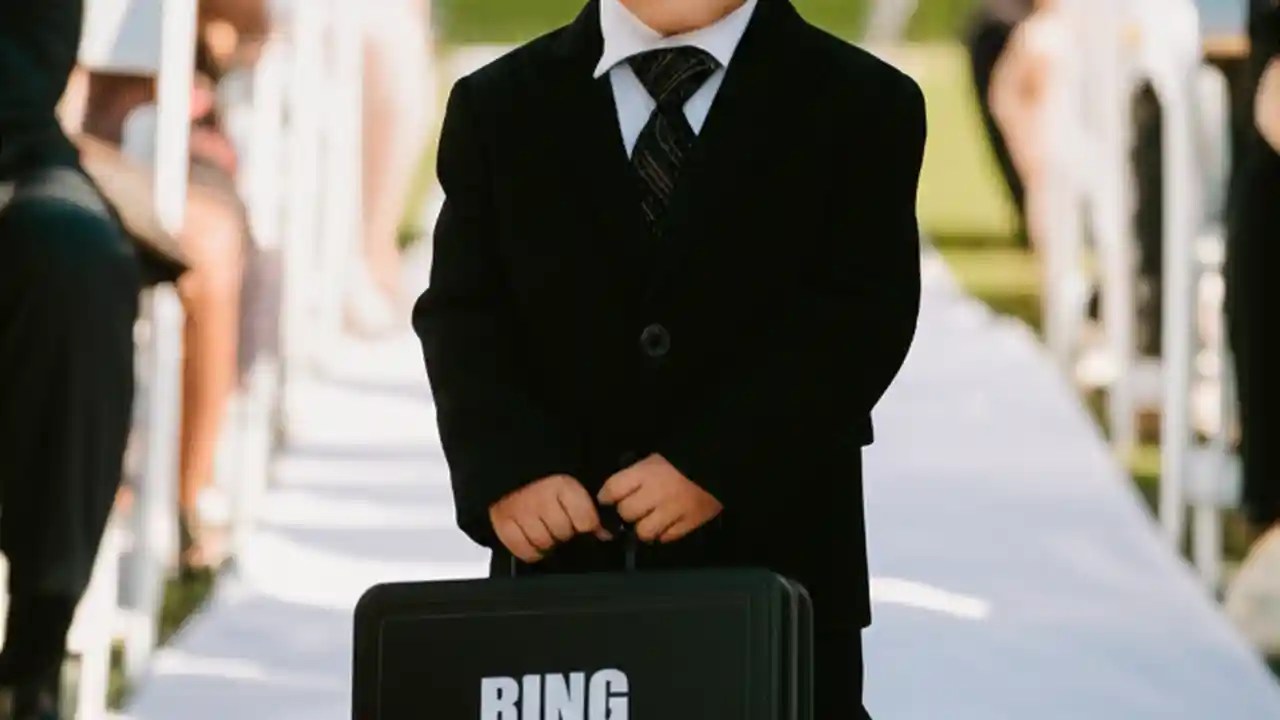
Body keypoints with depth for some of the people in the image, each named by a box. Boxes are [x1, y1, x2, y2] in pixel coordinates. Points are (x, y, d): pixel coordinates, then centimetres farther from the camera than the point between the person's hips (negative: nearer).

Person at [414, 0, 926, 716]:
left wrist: (715, 465, -19)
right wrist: (508, 468, -17)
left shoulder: (862, 107, 2)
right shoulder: (499, 106, 10)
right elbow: (466, 314, 2)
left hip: (774, 565, -2)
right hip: (561, 571, 2)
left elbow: (859, 316, -8)